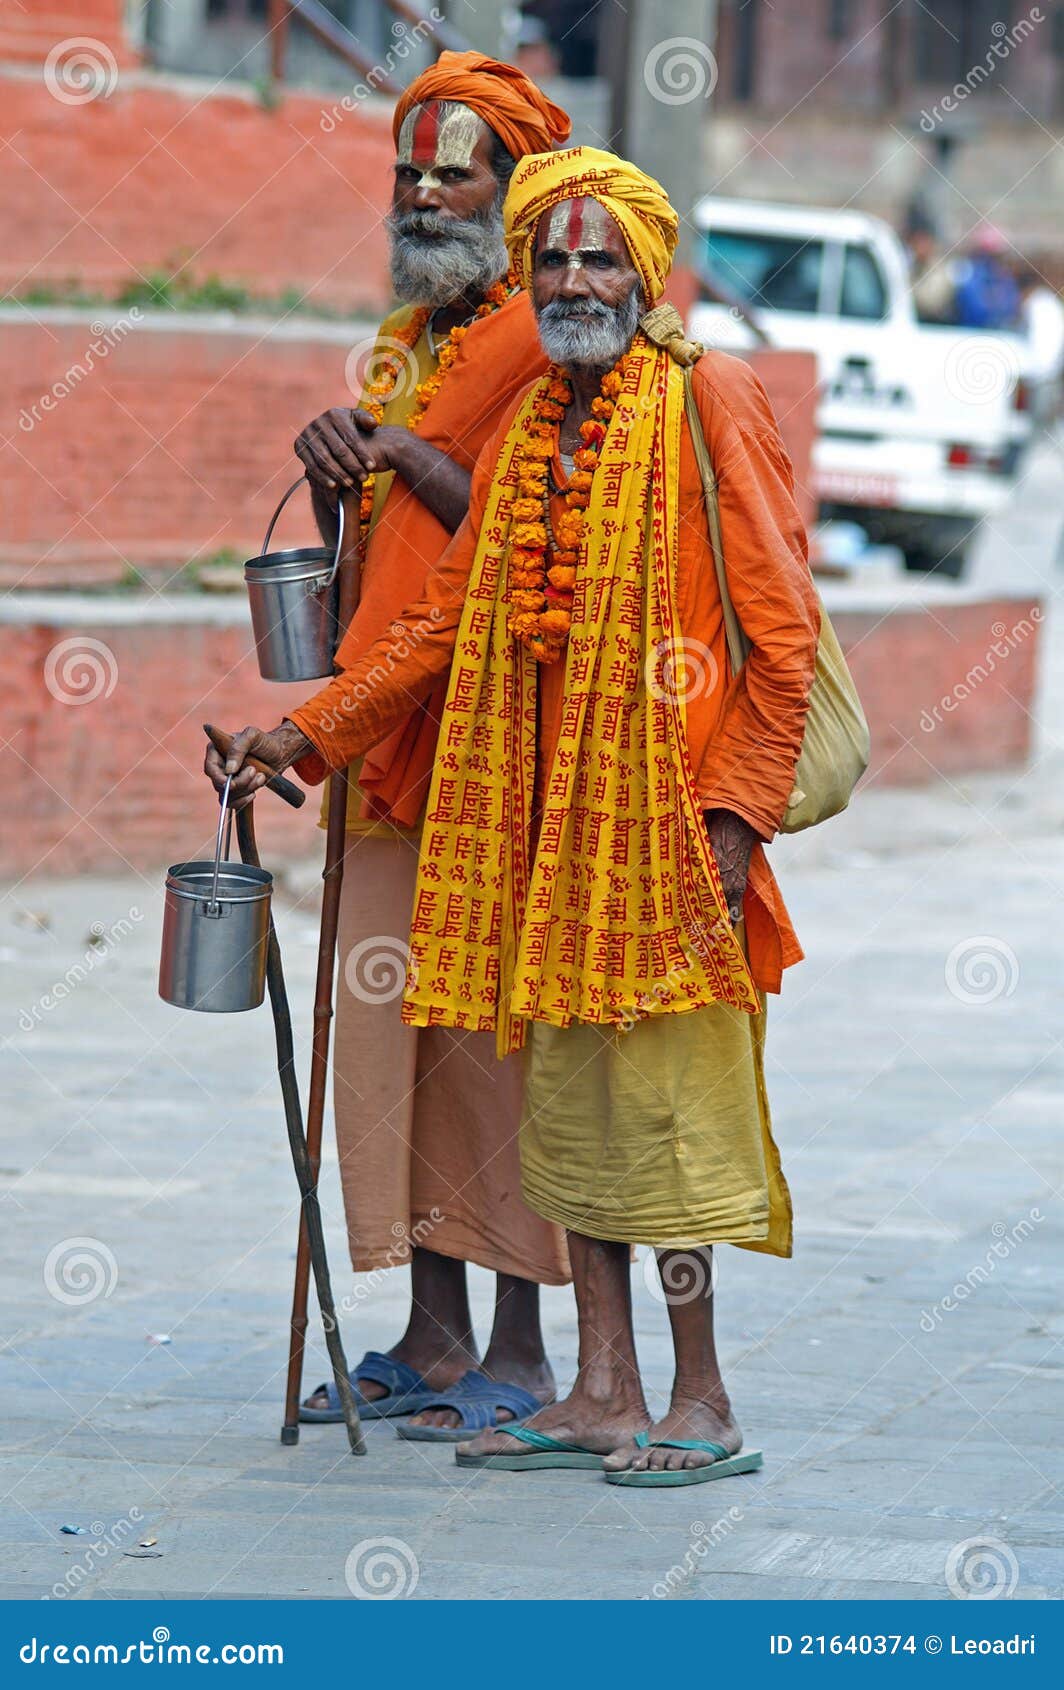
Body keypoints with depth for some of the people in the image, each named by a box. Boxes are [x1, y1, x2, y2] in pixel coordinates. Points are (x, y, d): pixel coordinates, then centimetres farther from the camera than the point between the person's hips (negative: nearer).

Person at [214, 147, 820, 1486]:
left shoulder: (712, 406, -6)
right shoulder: (525, 431, 15)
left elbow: (783, 633, -9)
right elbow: (448, 619, 19)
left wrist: (735, 811, -14)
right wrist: (311, 730, 13)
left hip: (667, 813, -7)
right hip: (546, 816, 7)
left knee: (661, 1099, -6)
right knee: (564, 1098, 7)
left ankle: (702, 1405, 0)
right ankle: (604, 1397, 12)